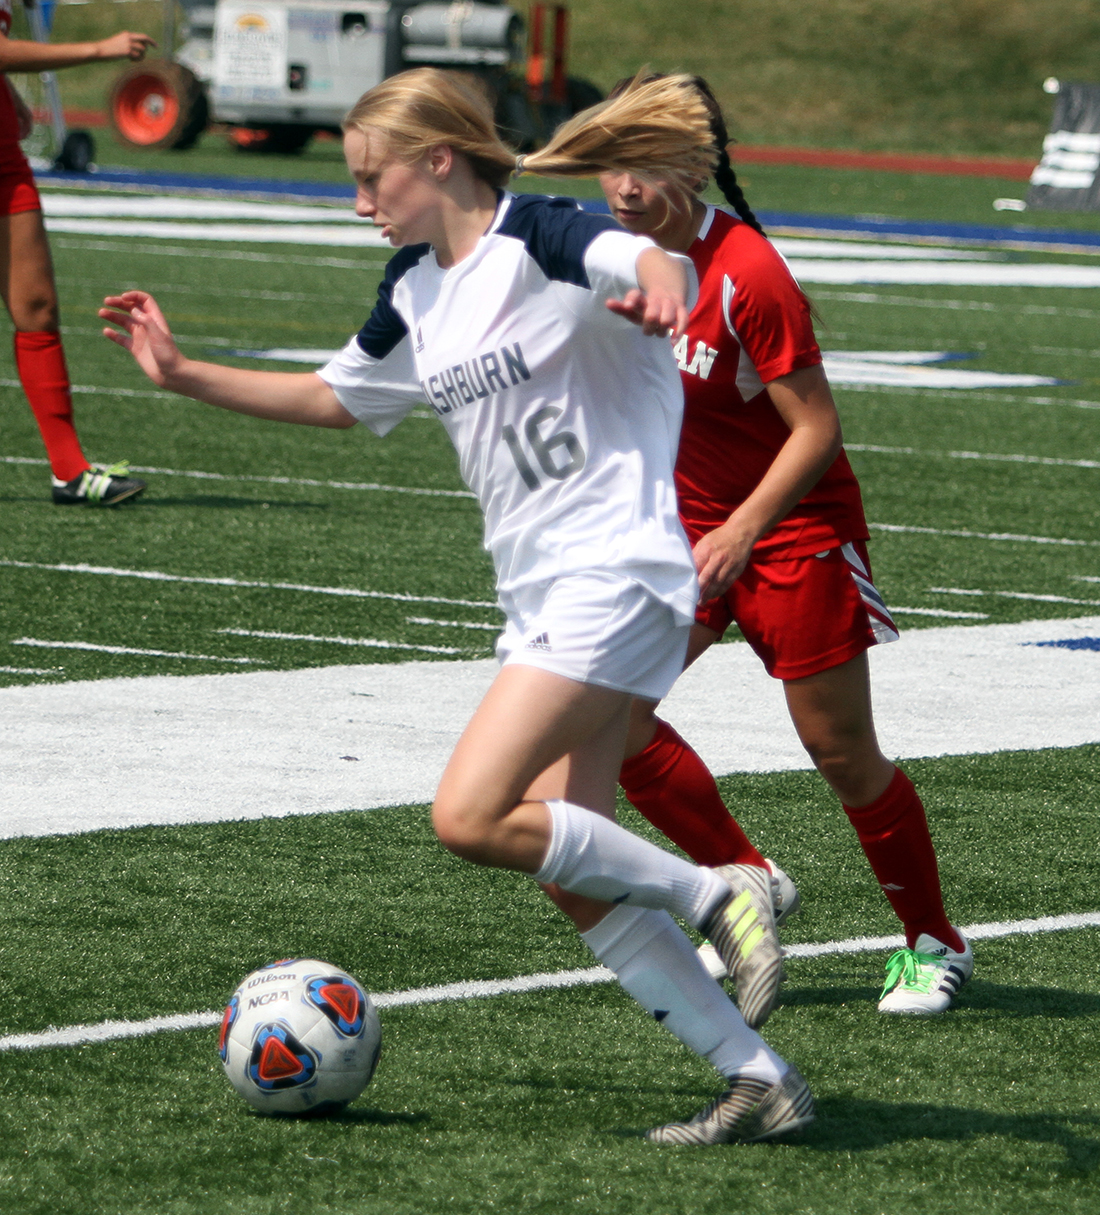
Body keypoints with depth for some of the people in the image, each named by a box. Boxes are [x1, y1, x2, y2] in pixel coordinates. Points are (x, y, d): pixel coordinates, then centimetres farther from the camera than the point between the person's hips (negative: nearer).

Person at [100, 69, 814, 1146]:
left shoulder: (536, 239, -11)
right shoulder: (416, 292, 14)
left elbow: (650, 259, -31)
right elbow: (335, 399, 30)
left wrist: (654, 291, -55)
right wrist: (186, 377, 25)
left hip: (612, 576, -9)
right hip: (538, 600, 9)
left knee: (470, 817, -19)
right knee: (575, 881, 2)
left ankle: (714, 894, -7)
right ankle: (758, 1081, 6)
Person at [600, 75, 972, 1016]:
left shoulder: (748, 274, -23)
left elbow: (816, 430, -22)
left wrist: (740, 532, -30)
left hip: (796, 529, -6)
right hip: (688, 527, 6)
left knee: (840, 753, 1)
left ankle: (934, 944, 21)